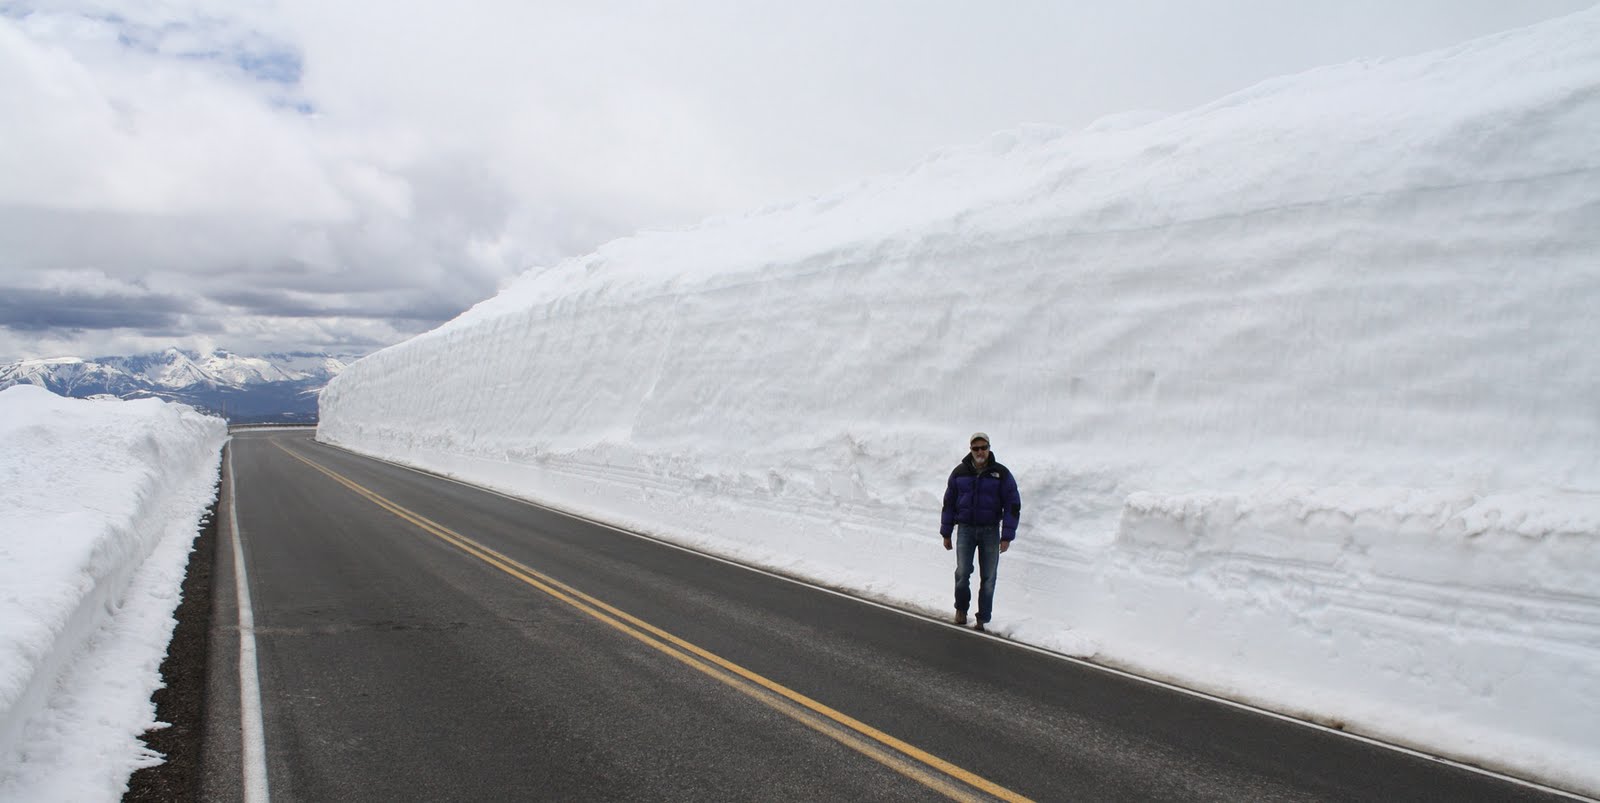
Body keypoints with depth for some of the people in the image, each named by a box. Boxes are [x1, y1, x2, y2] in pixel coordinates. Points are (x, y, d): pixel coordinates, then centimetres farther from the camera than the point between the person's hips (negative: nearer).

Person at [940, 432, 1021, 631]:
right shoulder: (959, 472, 4)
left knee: (988, 577, 2)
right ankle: (961, 608, 12)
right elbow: (949, 502, 11)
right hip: (965, 529, 0)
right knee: (962, 572, -11)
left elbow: (1013, 505, -1)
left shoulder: (1001, 473, -2)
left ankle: (983, 619, 11)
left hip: (990, 531, 0)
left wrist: (1007, 536, -7)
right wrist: (946, 533, 9)